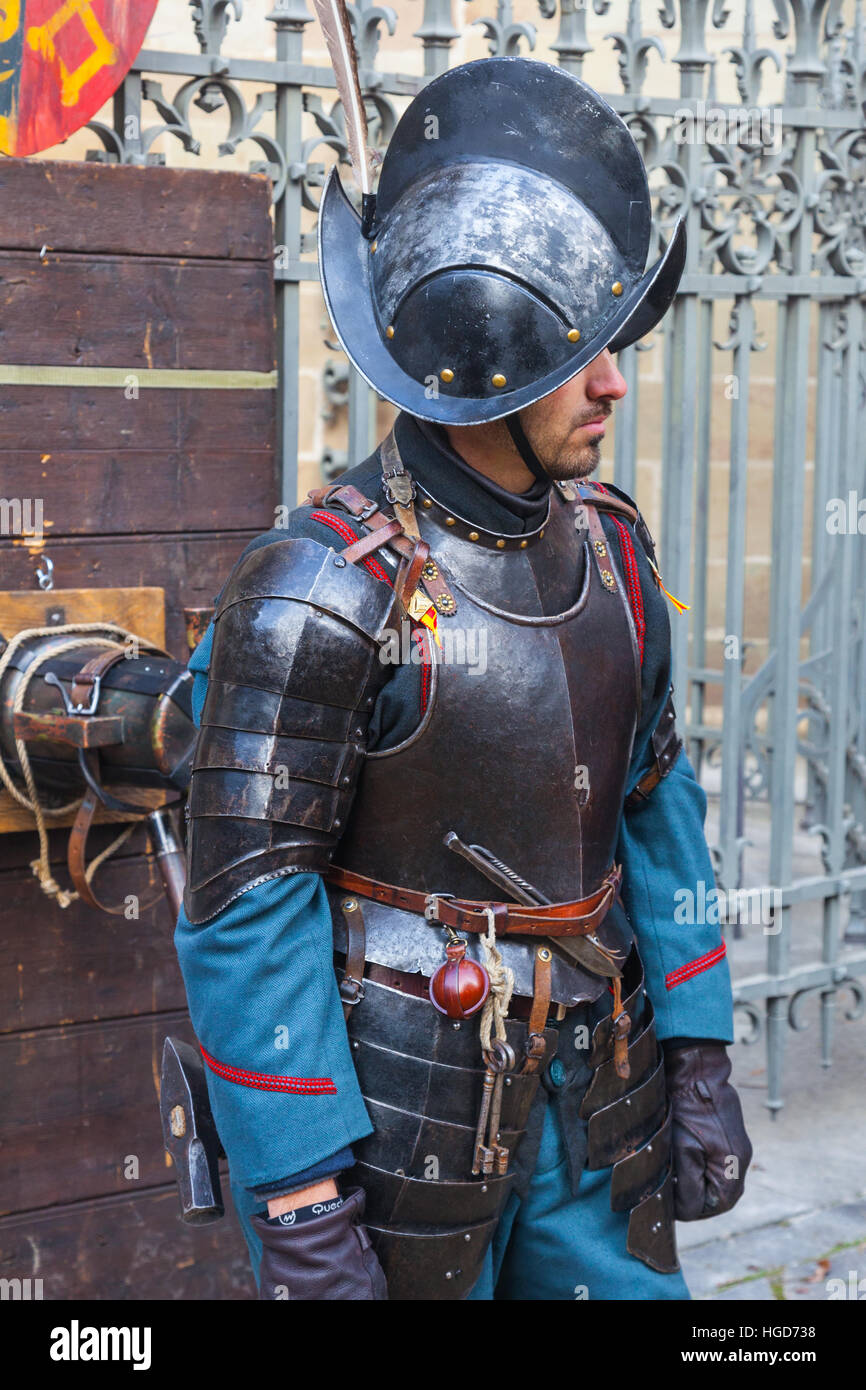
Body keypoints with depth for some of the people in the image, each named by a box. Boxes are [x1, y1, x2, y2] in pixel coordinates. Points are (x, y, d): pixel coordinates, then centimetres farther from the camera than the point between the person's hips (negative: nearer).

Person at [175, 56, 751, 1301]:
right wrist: (300, 1206, -17)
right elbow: (246, 909, -17)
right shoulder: (321, 590, -19)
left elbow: (656, 807, 10)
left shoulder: (607, 546, 2)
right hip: (402, 1110, -6)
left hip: (596, 1104, 6)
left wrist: (698, 1060, 7)